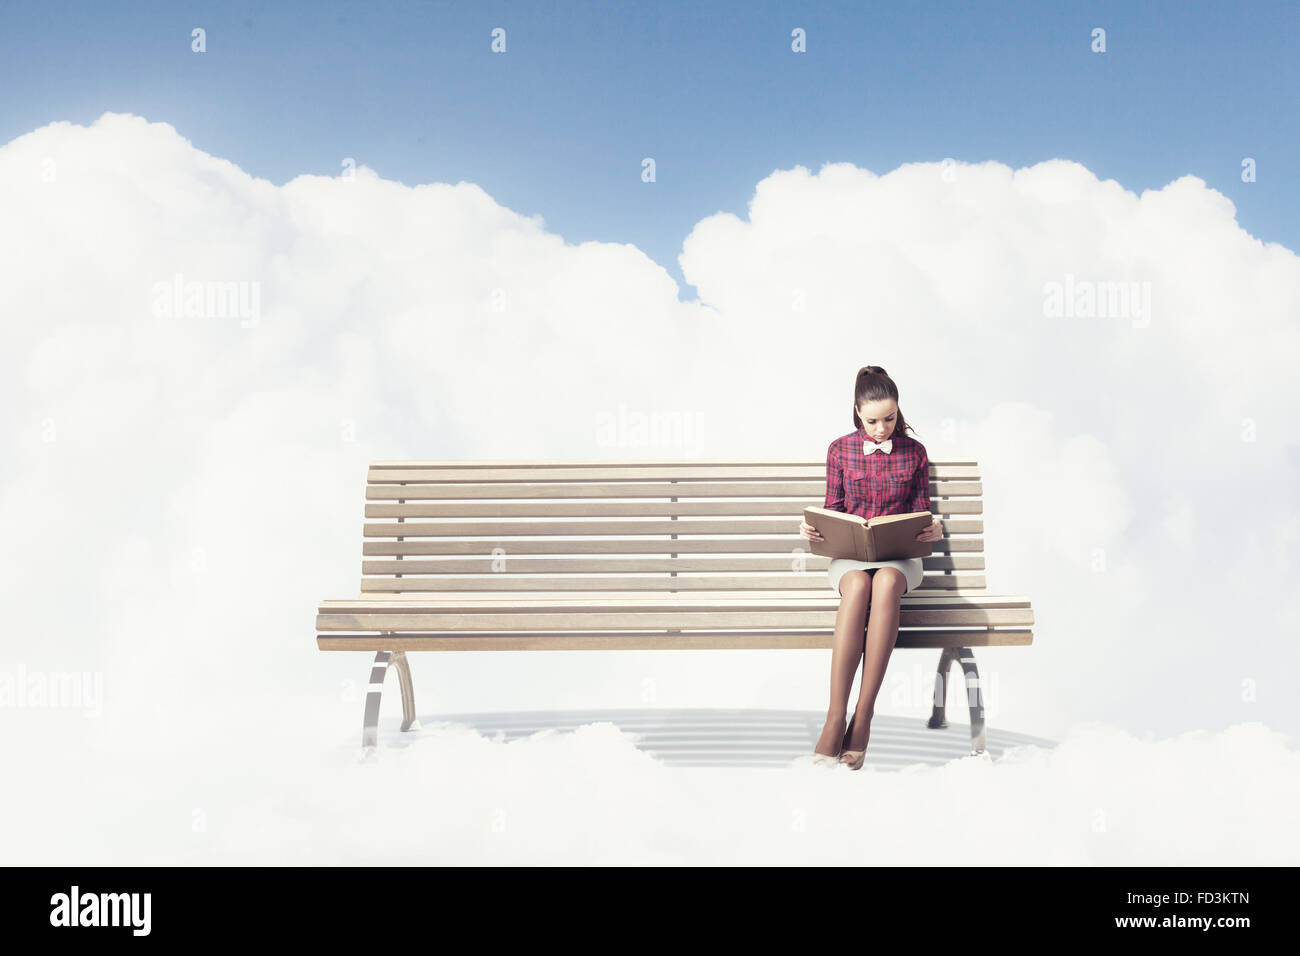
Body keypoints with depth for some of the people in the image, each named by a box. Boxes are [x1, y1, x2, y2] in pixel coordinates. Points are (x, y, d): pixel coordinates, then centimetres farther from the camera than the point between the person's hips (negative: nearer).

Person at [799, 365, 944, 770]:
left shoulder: (914, 452, 10)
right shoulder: (840, 450, 9)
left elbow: (920, 512, 12)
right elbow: (833, 509, 12)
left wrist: (933, 529, -11)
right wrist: (812, 528, -9)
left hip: (900, 555, 0)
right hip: (849, 554, 0)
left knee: (886, 582, -39)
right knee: (857, 585, -38)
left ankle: (863, 715, -38)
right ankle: (835, 718, -42)